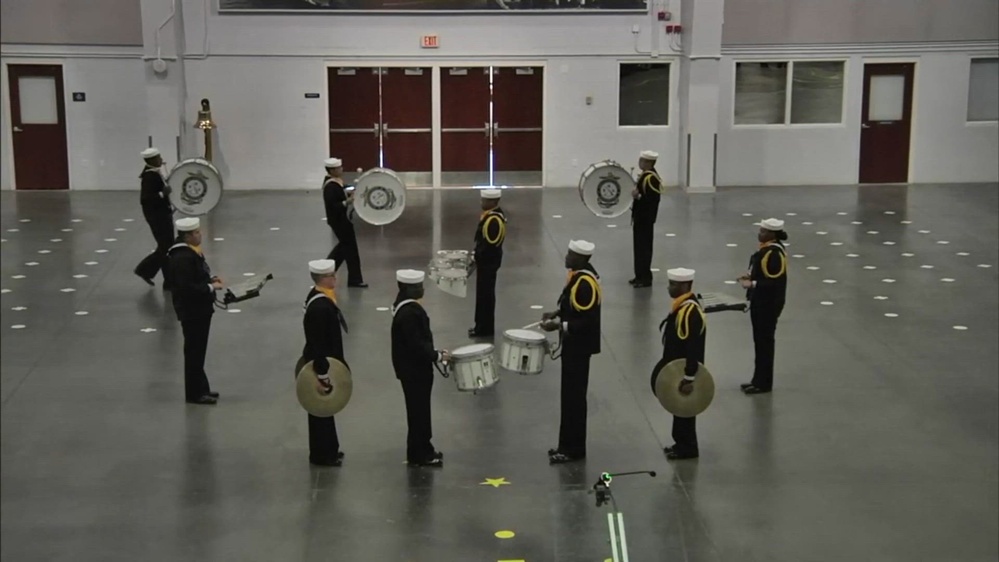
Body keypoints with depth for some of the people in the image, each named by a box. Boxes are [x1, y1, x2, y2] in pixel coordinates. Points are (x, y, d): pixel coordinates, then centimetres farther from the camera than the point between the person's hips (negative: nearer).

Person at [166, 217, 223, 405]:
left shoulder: (192, 251, 8)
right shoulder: (182, 257, -23)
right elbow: (186, 287, -27)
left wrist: (210, 278, 5)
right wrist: (211, 287, -20)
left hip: (200, 309, 10)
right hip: (191, 311, -10)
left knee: (198, 351, 18)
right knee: (194, 352, -1)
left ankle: (201, 389, 28)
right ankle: (194, 394, 8)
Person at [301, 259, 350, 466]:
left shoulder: (319, 296, 3)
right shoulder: (319, 307, -28)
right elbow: (317, 344, -26)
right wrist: (323, 374, -23)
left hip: (322, 360, 10)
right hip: (321, 363, -10)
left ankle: (328, 449, 33)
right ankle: (321, 454, 17)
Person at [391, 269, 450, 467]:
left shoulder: (406, 307, 7)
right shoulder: (410, 313, -25)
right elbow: (416, 345, -27)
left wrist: (433, 352, 12)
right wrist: (437, 356, -18)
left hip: (413, 367, 10)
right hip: (414, 369, -10)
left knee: (419, 410, 18)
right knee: (419, 411, 1)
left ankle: (422, 450, 28)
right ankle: (418, 455, 11)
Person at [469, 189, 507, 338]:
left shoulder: (494, 219, -23)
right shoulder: (492, 215, 10)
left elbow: (491, 243, -25)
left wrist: (476, 256, -16)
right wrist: (476, 254, 13)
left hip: (488, 261, -10)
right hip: (486, 260, 10)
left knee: (486, 295, -2)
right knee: (483, 293, 17)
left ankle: (485, 328, 5)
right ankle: (482, 325, 26)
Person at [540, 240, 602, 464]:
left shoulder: (585, 283, -24)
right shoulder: (579, 274, 7)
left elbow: (588, 321, -25)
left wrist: (559, 325, -24)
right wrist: (557, 314, 7)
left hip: (579, 346, -10)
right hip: (574, 343, 10)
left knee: (574, 397, -2)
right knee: (570, 395, 16)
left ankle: (574, 449, 7)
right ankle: (569, 444, 25)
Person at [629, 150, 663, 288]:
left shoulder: (651, 178, -19)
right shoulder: (645, 175, 12)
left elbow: (653, 199, -25)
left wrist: (638, 196, -30)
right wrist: (636, 194, 10)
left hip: (646, 219, -10)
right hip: (641, 217, 10)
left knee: (644, 248, -5)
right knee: (639, 247, 14)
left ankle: (646, 278, 0)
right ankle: (640, 276, 21)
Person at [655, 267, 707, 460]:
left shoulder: (690, 311, -26)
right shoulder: (682, 305, 5)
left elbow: (694, 349, -27)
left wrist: (689, 379, -25)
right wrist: (666, 366, 21)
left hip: (683, 371, -10)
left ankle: (688, 449, 17)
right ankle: (682, 443, 31)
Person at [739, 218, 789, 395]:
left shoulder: (775, 253, -22)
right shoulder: (767, 249, 8)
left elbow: (776, 281, -24)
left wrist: (752, 284, -25)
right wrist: (751, 276, 6)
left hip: (769, 304, -10)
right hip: (761, 302, 10)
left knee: (765, 341, -1)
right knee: (760, 340, 16)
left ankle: (764, 383, 8)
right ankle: (758, 380, 25)